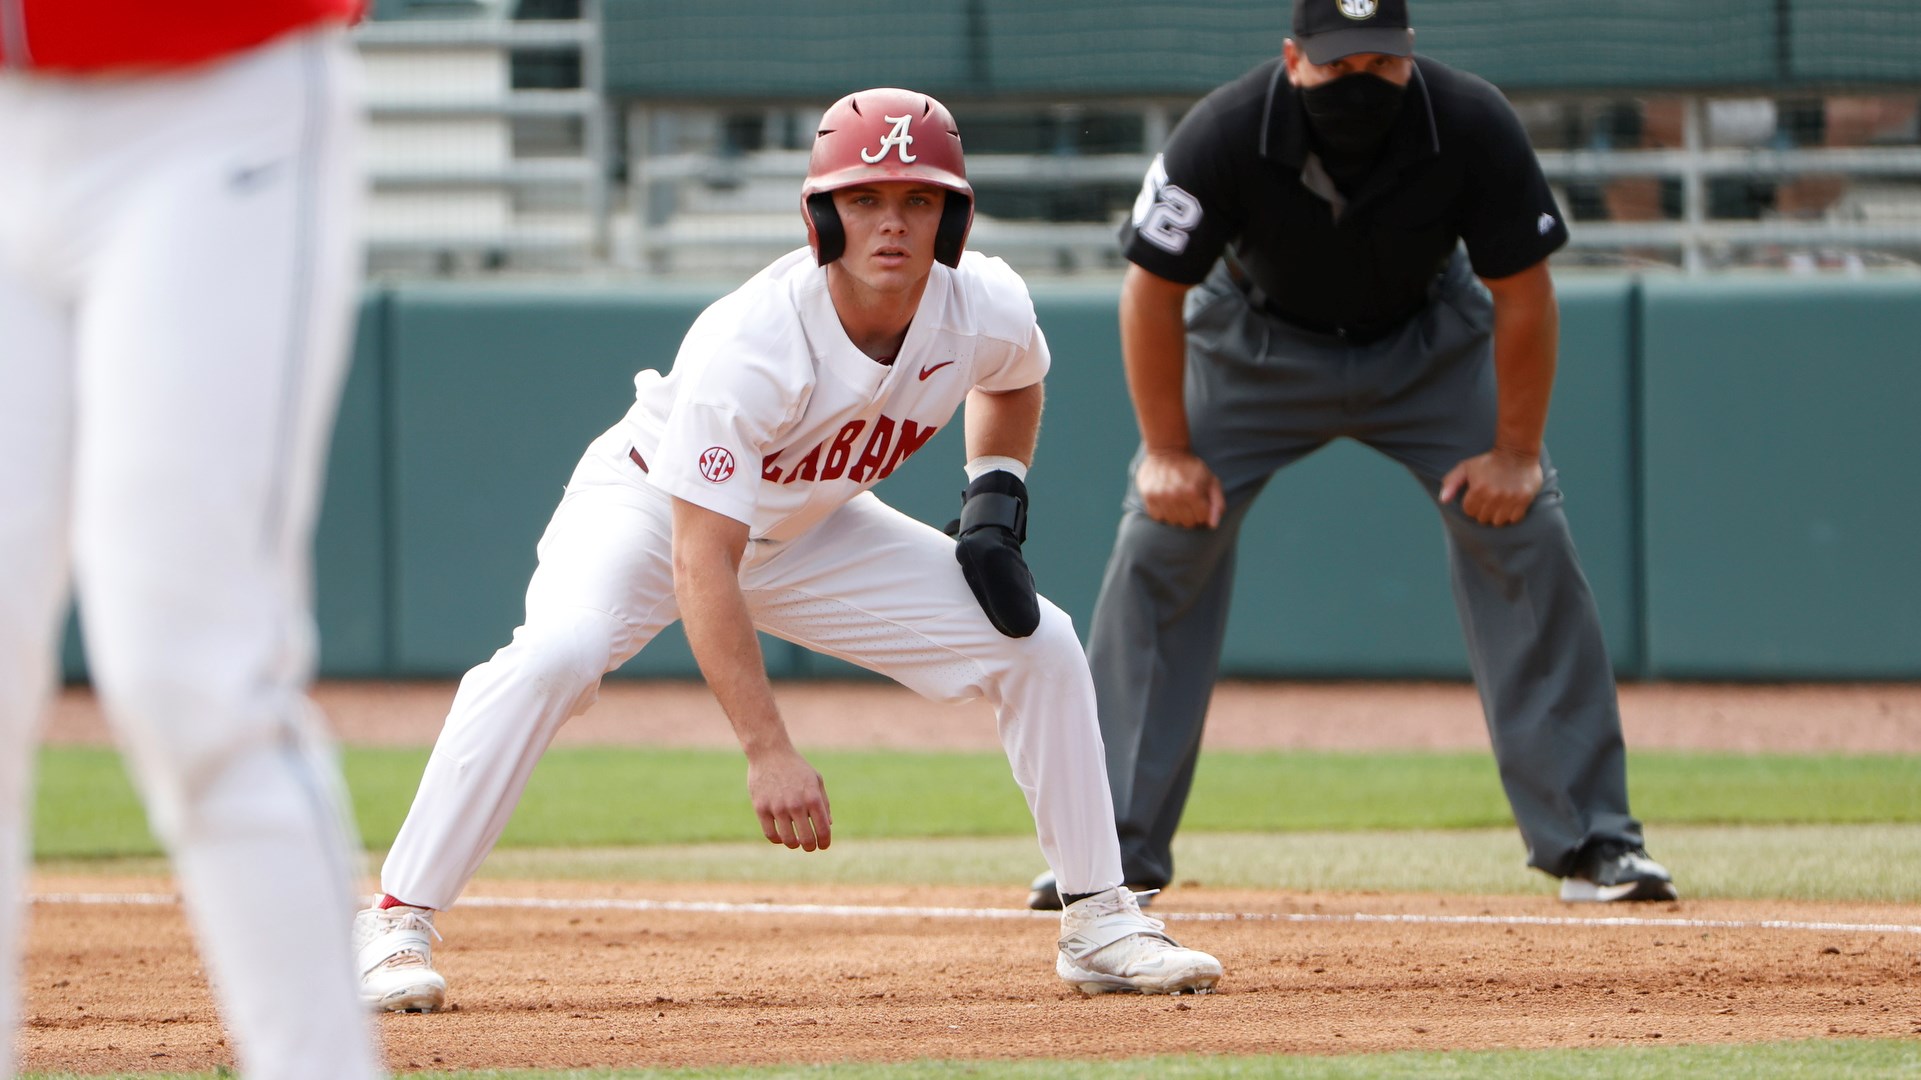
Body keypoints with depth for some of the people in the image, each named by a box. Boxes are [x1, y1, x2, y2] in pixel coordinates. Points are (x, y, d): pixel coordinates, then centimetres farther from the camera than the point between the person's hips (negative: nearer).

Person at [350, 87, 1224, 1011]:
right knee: (556, 652, -35)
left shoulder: (985, 308, -19)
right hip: (649, 508, -6)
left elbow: (1011, 381, 10)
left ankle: (1098, 922, 11)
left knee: (1036, 643, -4)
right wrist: (767, 751, -44)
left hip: (808, 532, 6)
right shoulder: (750, 344, -37)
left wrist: (997, 498, -8)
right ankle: (395, 926, -27)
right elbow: (701, 568, -39)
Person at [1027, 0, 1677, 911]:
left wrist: (1516, 451, -18)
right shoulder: (1224, 136, -32)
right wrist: (1166, 451, -18)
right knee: (1160, 539, -12)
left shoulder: (1474, 128, -30)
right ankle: (1116, 848, -6)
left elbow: (1522, 292, -18)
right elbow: (1152, 289, -19)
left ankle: (1590, 841, -8)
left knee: (1524, 532, -14)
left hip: (1427, 340, 0)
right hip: (1255, 343, 0)